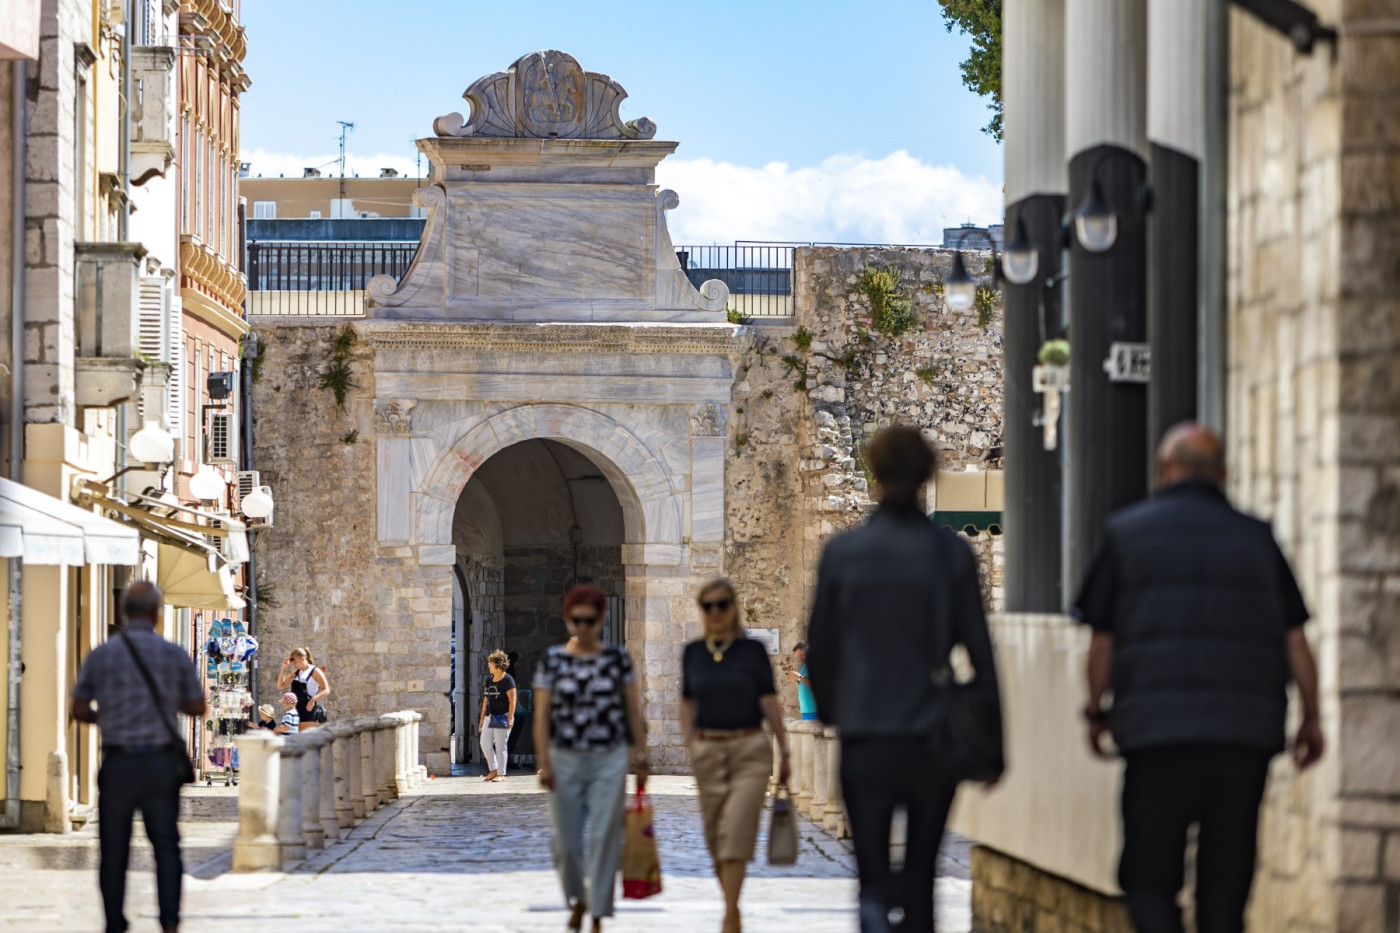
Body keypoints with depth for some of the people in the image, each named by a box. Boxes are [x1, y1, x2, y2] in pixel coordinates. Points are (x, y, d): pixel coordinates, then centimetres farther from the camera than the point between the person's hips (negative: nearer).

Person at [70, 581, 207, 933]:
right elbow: (199, 707, 6)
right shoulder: (175, 655, -3)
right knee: (166, 846, 9)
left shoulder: (101, 656, -3)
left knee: (114, 848, 11)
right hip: (160, 762, 0)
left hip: (117, 764, 0)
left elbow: (79, 711, 4)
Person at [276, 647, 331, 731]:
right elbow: (280, 686, 19)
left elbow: (326, 690, -9)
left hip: (308, 709, -7)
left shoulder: (315, 672, -4)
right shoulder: (296, 672, 15)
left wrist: (313, 699, -24)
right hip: (295, 709, 7)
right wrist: (284, 668, 9)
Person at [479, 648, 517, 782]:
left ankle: (501, 773, 5)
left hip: (502, 717, -8)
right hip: (490, 717, 8)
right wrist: (482, 718, 16)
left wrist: (510, 718, -17)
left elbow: (512, 700, -12)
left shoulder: (507, 680, -8)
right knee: (485, 744, 5)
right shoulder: (489, 680, 14)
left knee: (500, 746, -3)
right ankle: (493, 770, 17)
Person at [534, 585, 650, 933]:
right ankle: (577, 899, 32)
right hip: (565, 760, 0)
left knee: (604, 837, -6)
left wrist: (642, 756, 4)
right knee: (567, 839, 6)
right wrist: (544, 764, -7)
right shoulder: (552, 660, 0)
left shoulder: (618, 659, 1)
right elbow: (542, 715, -2)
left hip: (609, 761, 0)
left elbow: (634, 711, 6)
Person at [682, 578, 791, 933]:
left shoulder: (752, 651, -1)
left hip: (750, 750, -3)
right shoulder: (693, 653, 7)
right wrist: (688, 744, 6)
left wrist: (784, 751, 0)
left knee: (736, 830, -14)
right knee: (715, 837, 6)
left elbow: (769, 702, 0)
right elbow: (687, 703, 14)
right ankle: (730, 903, 21)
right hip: (707, 753, 3)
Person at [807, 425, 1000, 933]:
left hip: (865, 737, -1)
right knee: (921, 874, 14)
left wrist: (828, 708, 22)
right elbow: (978, 646, -2)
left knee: (873, 869, 0)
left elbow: (820, 645, 4)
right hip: (935, 737, 1)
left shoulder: (842, 551, -3)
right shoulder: (952, 553, -3)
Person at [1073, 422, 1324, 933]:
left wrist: (1096, 710, 17)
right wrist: (1311, 718, 16)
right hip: (1247, 734, 2)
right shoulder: (1256, 537, 10)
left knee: (1149, 877, 1)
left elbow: (1102, 640, 4)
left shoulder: (1126, 532, 4)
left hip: (1158, 731, -2)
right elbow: (1295, 640, 8)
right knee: (1226, 881, 9)